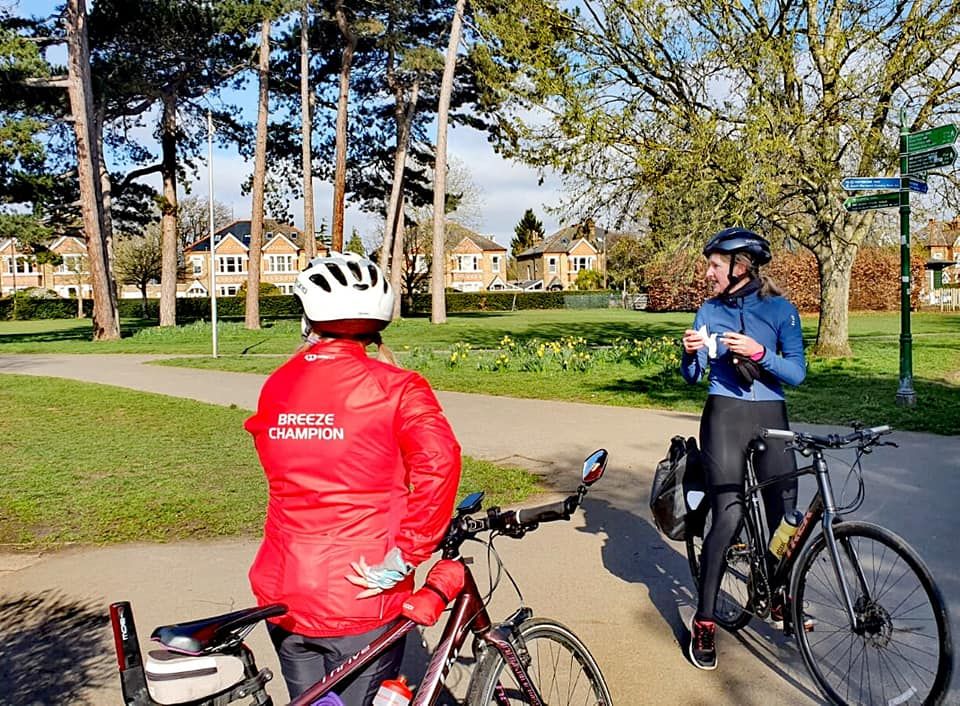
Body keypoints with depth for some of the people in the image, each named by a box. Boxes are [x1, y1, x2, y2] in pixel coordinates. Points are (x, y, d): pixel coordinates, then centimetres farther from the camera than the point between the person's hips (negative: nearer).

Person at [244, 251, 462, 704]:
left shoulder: (275, 387, 3)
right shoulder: (393, 386, -13)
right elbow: (437, 460, -28)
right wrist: (407, 555, -21)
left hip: (283, 598, 5)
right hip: (361, 602, -5)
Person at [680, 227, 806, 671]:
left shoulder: (781, 310, 0)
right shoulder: (709, 311, 6)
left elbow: (796, 373, -6)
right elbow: (691, 376, 6)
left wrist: (758, 352, -22)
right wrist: (690, 351, -15)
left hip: (770, 416, 1)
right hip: (724, 416, 0)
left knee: (783, 514, 2)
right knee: (728, 517, -11)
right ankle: (704, 623, -1)